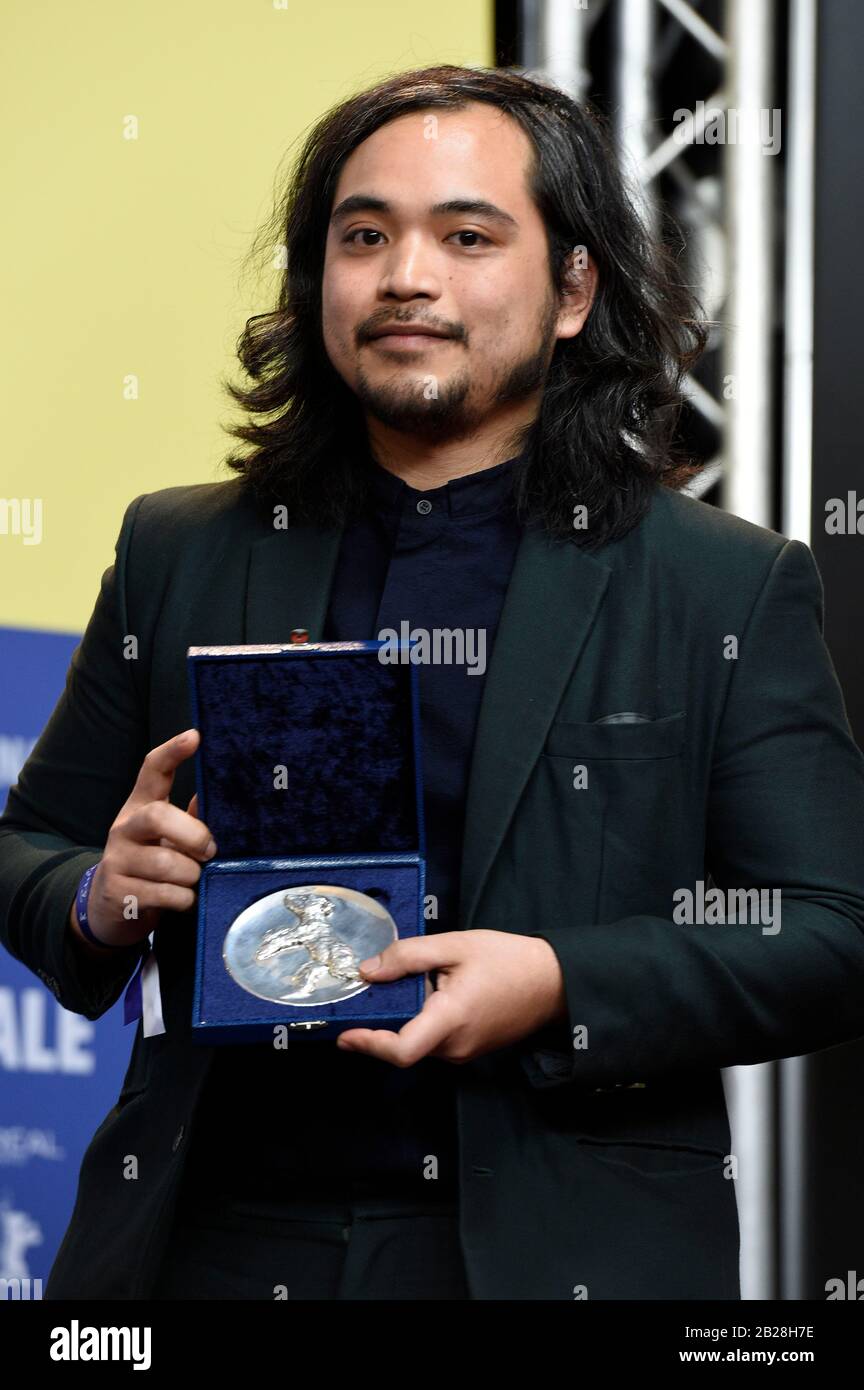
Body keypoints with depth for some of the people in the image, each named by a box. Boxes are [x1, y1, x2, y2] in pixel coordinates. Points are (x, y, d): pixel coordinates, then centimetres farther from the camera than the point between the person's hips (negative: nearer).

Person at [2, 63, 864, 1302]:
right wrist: (101, 902, -8)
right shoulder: (178, 558, 11)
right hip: (219, 1240, 3)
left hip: (556, 1253, -2)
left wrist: (558, 988, -17)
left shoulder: (734, 591, 2)